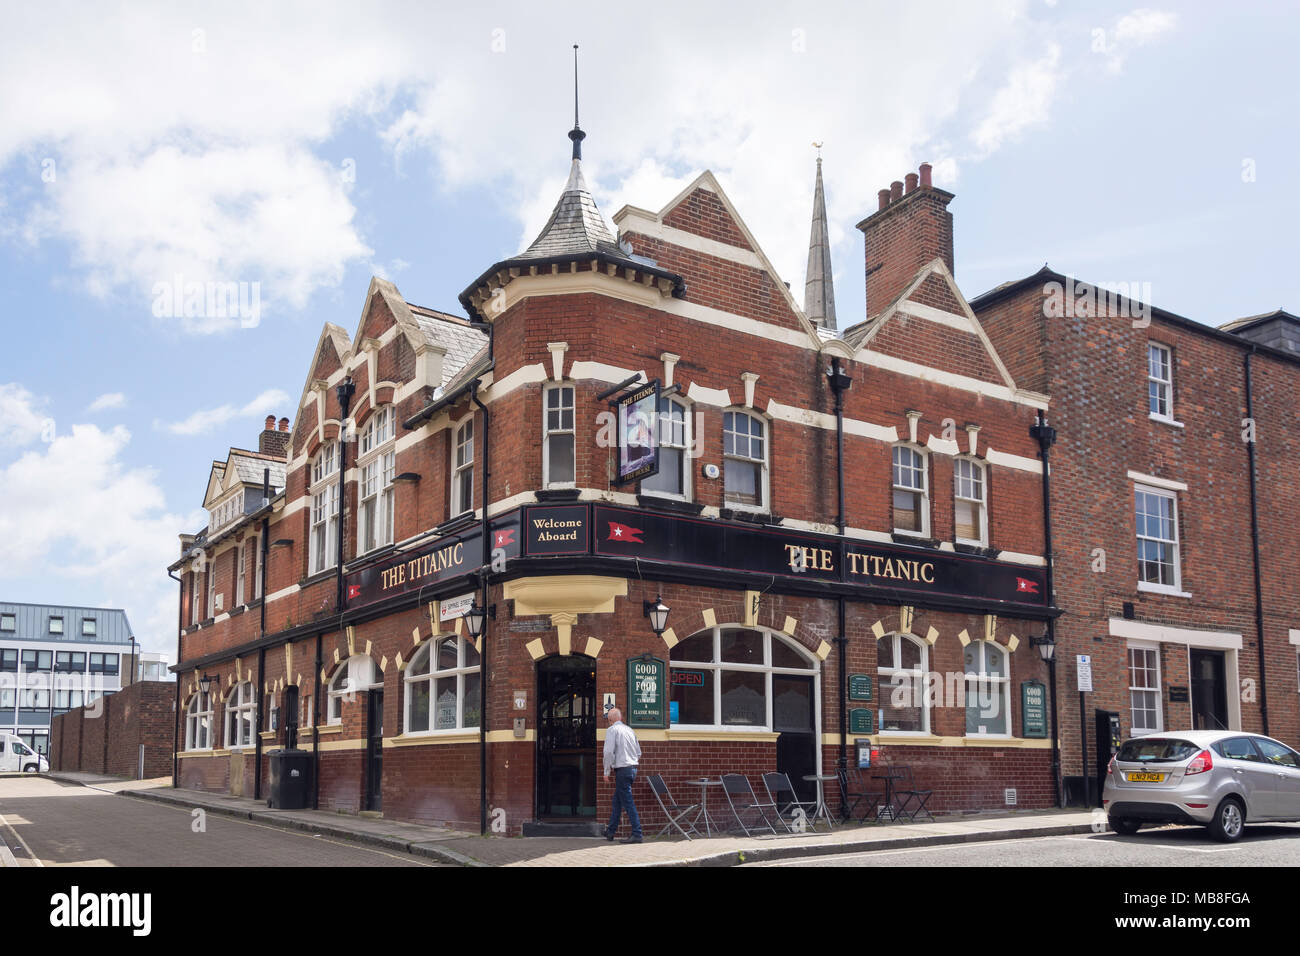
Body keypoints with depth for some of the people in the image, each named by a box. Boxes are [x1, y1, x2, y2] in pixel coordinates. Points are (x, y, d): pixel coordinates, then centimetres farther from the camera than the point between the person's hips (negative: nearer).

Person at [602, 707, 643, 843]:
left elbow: (609, 752, -16)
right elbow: (639, 753, 16)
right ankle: (610, 831, 26)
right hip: (633, 768, 8)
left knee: (628, 802, -6)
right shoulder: (629, 730, 14)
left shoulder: (612, 730, -7)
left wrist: (606, 772, -9)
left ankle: (637, 835, -8)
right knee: (617, 801, 18)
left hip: (622, 770, -8)